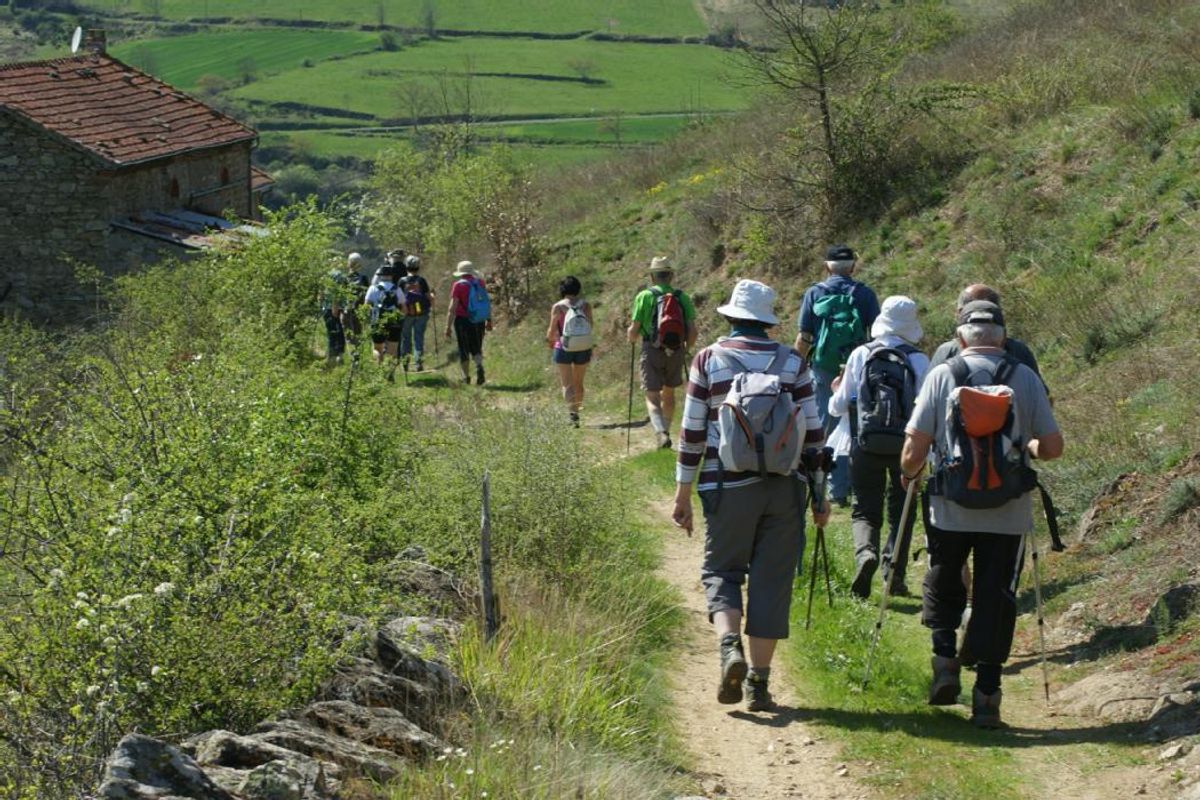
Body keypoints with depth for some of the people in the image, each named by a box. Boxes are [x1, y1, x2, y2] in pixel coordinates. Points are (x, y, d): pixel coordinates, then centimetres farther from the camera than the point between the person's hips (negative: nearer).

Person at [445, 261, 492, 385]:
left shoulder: (458, 285, -9)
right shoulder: (480, 283, 4)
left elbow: (452, 308, -13)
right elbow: (488, 302, 8)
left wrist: (448, 327, -12)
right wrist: (489, 320, 18)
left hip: (463, 320, -4)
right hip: (479, 322, 4)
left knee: (464, 350, 10)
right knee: (476, 348, 13)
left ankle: (466, 376, 15)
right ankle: (479, 365, -16)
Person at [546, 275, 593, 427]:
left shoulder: (557, 307, -8)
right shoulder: (586, 305, -2)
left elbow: (552, 331, -5)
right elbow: (590, 327, 0)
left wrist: (550, 340, 17)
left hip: (564, 349, -3)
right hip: (583, 349, 3)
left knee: (567, 384, -1)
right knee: (578, 383, 19)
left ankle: (573, 413, -18)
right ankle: (577, 410, 29)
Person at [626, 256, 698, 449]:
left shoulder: (644, 296, -6)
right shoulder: (683, 297, 1)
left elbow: (634, 330, -6)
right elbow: (692, 330, -2)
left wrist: (631, 335, 17)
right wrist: (686, 348, 17)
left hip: (652, 353, -3)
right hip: (675, 352, 3)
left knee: (652, 397, -2)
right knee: (669, 392, 23)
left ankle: (661, 433, -25)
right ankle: (665, 431, 33)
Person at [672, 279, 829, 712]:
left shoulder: (708, 360, 1)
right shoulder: (793, 362, 4)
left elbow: (692, 432, 1)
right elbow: (813, 432, 3)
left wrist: (683, 495, 7)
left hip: (728, 488, -1)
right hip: (784, 488, 1)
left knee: (722, 571, 11)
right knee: (772, 579, 6)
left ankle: (729, 645, -16)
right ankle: (759, 680, 8)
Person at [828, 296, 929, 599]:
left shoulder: (860, 355, -3)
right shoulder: (919, 360, -4)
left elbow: (839, 406, 2)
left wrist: (837, 393, 24)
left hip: (865, 444, 0)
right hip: (906, 446, 0)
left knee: (865, 509, 7)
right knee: (901, 509, 14)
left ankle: (865, 552, -21)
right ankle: (895, 571, 5)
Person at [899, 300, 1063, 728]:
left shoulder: (942, 375, -4)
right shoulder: (1025, 377, 0)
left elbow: (915, 447, -7)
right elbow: (1053, 446, 0)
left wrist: (909, 474, 14)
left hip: (951, 510, -1)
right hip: (1009, 514, 1)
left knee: (943, 587, 20)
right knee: (996, 599, 7)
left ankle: (945, 659, 3)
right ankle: (987, 693, 4)